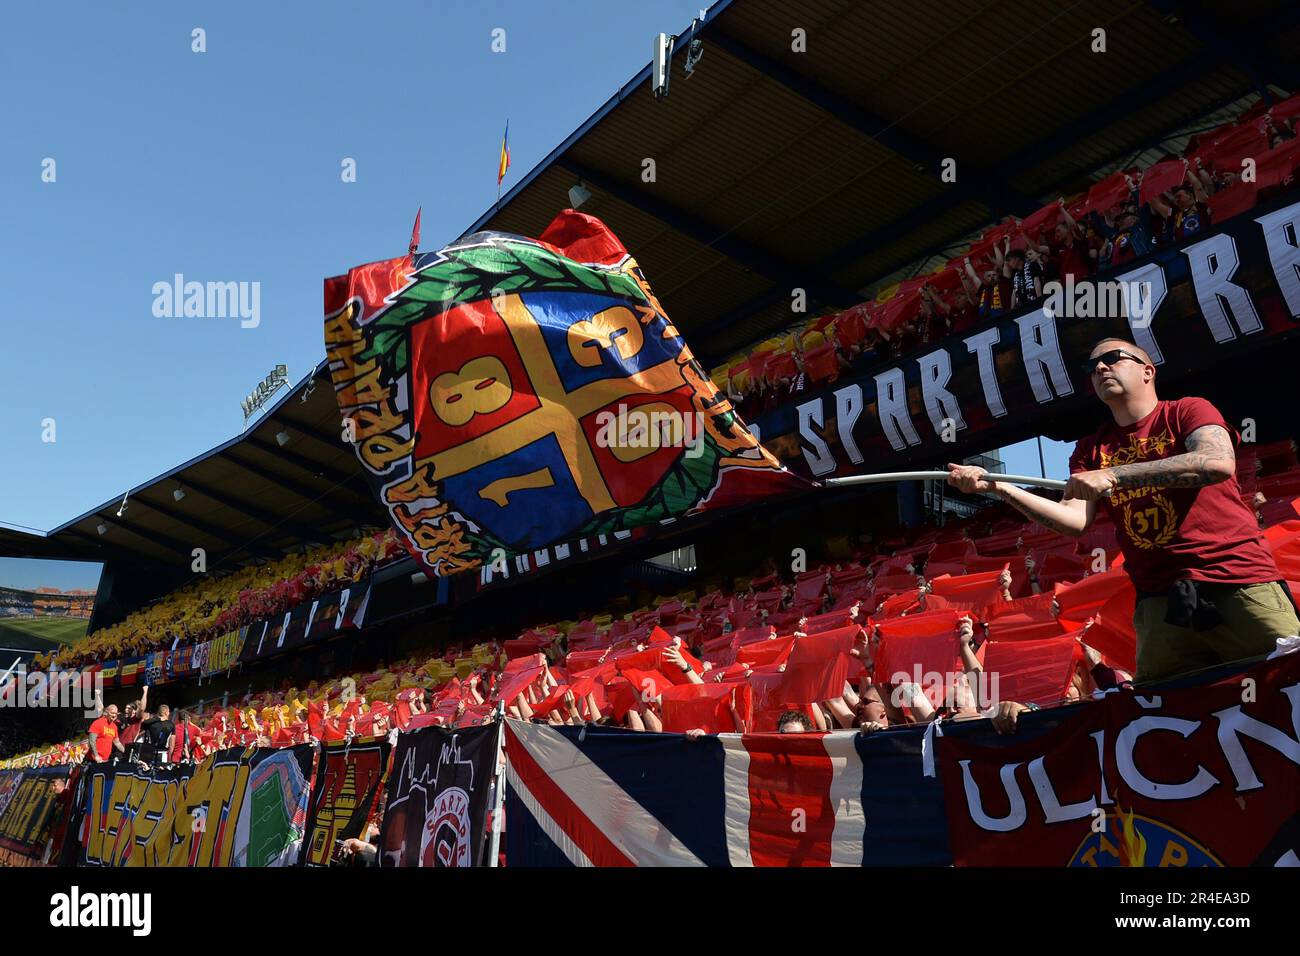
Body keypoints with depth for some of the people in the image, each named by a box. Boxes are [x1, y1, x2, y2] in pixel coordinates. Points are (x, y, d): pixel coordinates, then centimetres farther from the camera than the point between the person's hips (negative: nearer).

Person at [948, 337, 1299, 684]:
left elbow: (1219, 462, -16)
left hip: (1240, 582, -3)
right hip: (1162, 600, 3)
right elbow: (1076, 519, 3)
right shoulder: (1091, 449, 17)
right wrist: (999, 487, -9)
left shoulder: (1188, 411, 6)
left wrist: (1113, 474, -22)